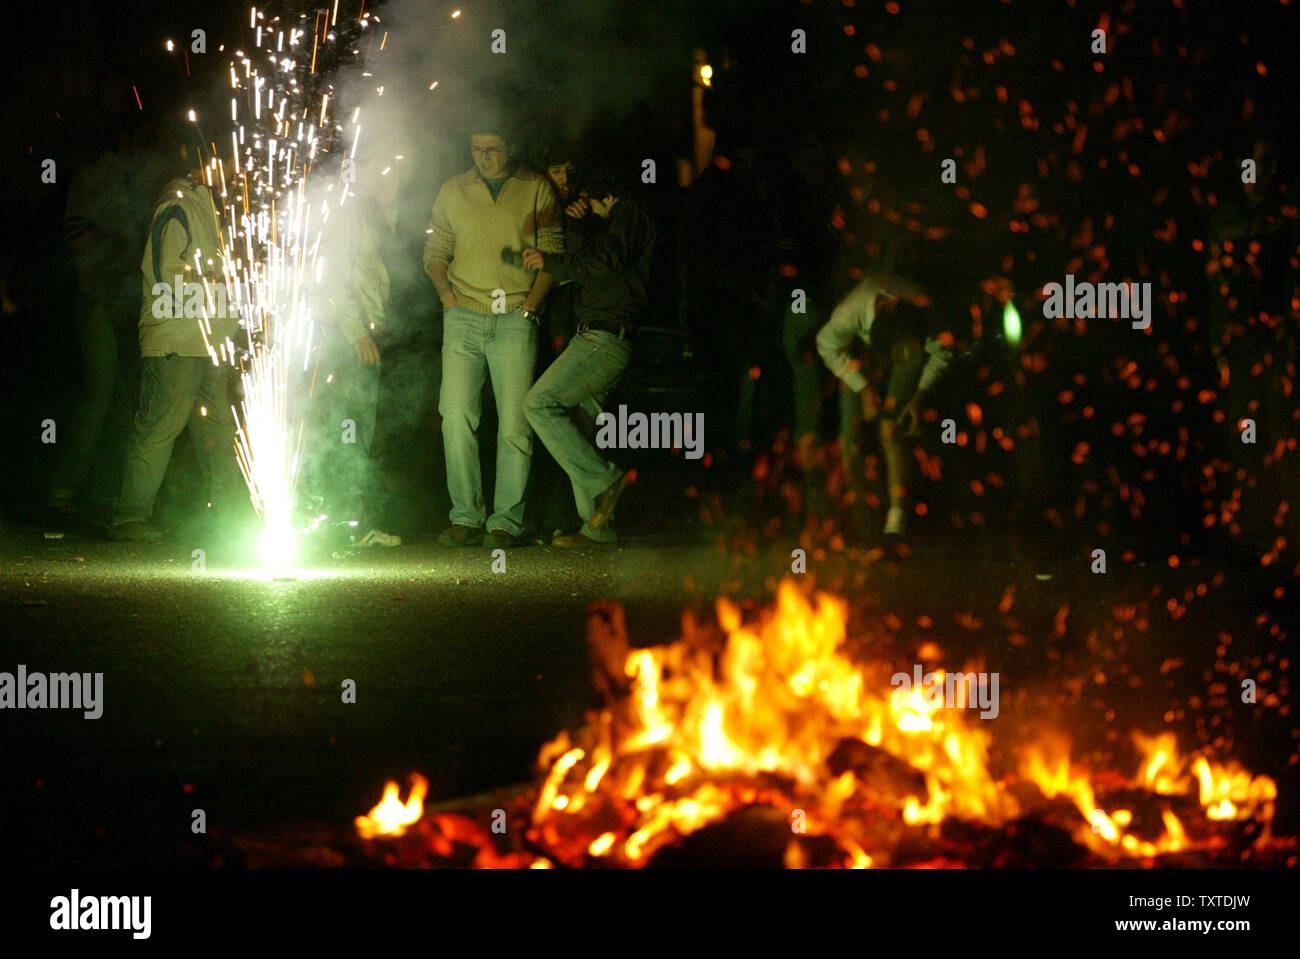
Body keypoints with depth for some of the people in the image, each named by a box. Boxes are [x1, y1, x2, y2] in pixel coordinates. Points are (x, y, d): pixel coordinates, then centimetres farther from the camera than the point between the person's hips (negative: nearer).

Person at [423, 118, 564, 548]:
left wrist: (530, 305, -5)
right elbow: (435, 251, 19)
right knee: (456, 415, -7)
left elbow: (552, 253, 6)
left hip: (516, 319, -2)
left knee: (515, 423, -6)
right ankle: (466, 517, -2)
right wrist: (445, 289, 2)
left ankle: (506, 521, -1)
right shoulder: (452, 191, 13)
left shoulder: (536, 189, 7)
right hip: (464, 316, 2)